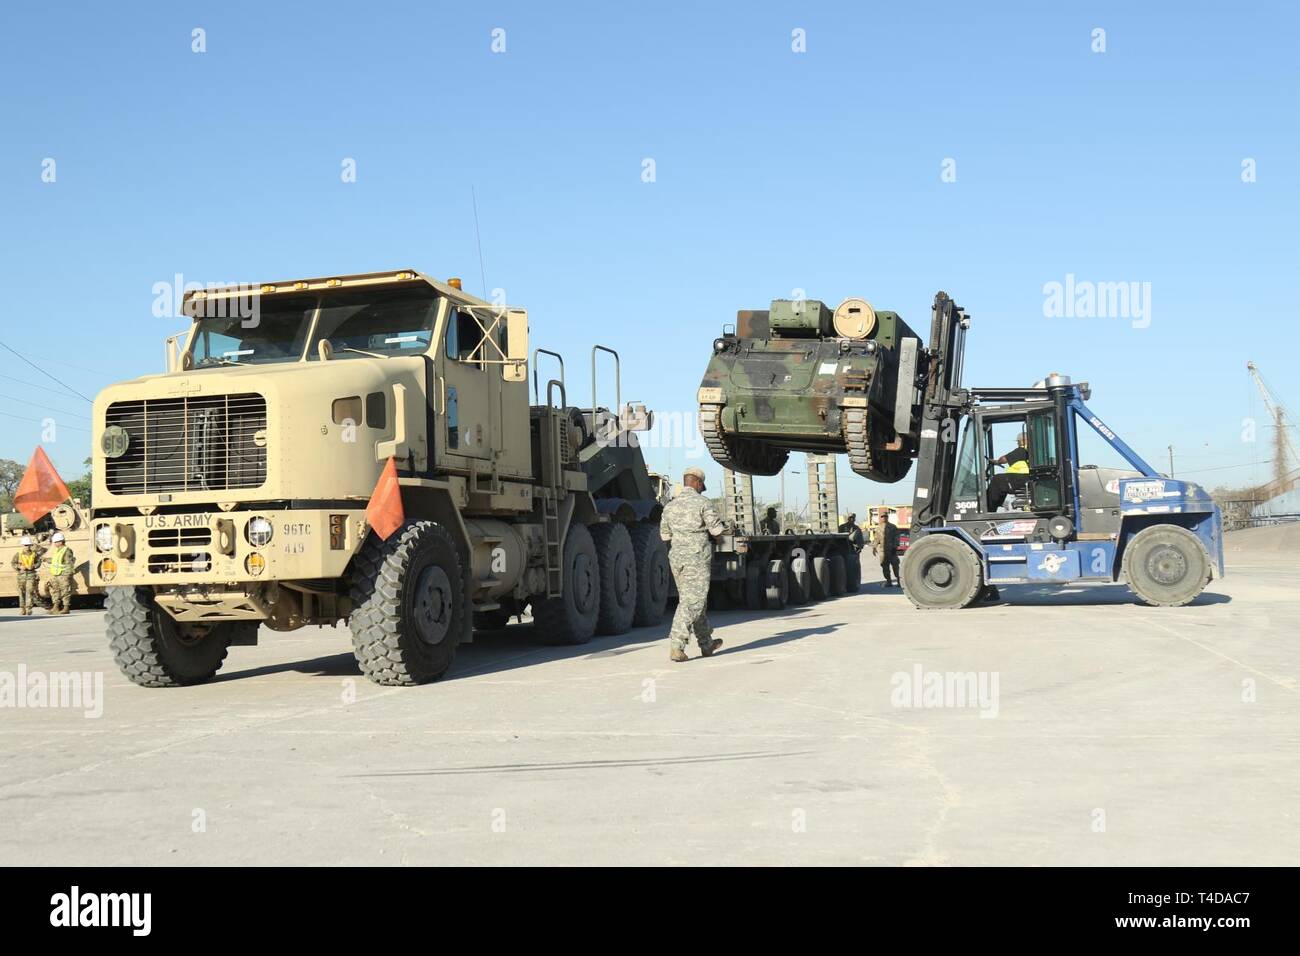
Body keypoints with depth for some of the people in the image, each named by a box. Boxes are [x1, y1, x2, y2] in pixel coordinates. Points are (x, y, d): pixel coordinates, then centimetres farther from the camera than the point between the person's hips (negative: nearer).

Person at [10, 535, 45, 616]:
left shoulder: (34, 554, 3)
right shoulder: (18, 554, 2)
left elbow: (38, 562, 6)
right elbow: (13, 563, 1)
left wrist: (33, 566, -13)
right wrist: (19, 567, -17)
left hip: (31, 574, -1)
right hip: (21, 575, 1)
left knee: (29, 591, -8)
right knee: (22, 592, 5)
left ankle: (28, 608, -6)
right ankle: (22, 608, 12)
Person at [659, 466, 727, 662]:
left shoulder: (670, 506, 9)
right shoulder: (703, 503, -8)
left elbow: (664, 534, 14)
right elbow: (717, 530, -8)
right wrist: (723, 526, 14)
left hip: (676, 557, 6)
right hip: (697, 558, -6)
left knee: (694, 600, 16)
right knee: (692, 602, -6)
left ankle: (706, 644, 27)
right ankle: (676, 646, -15)